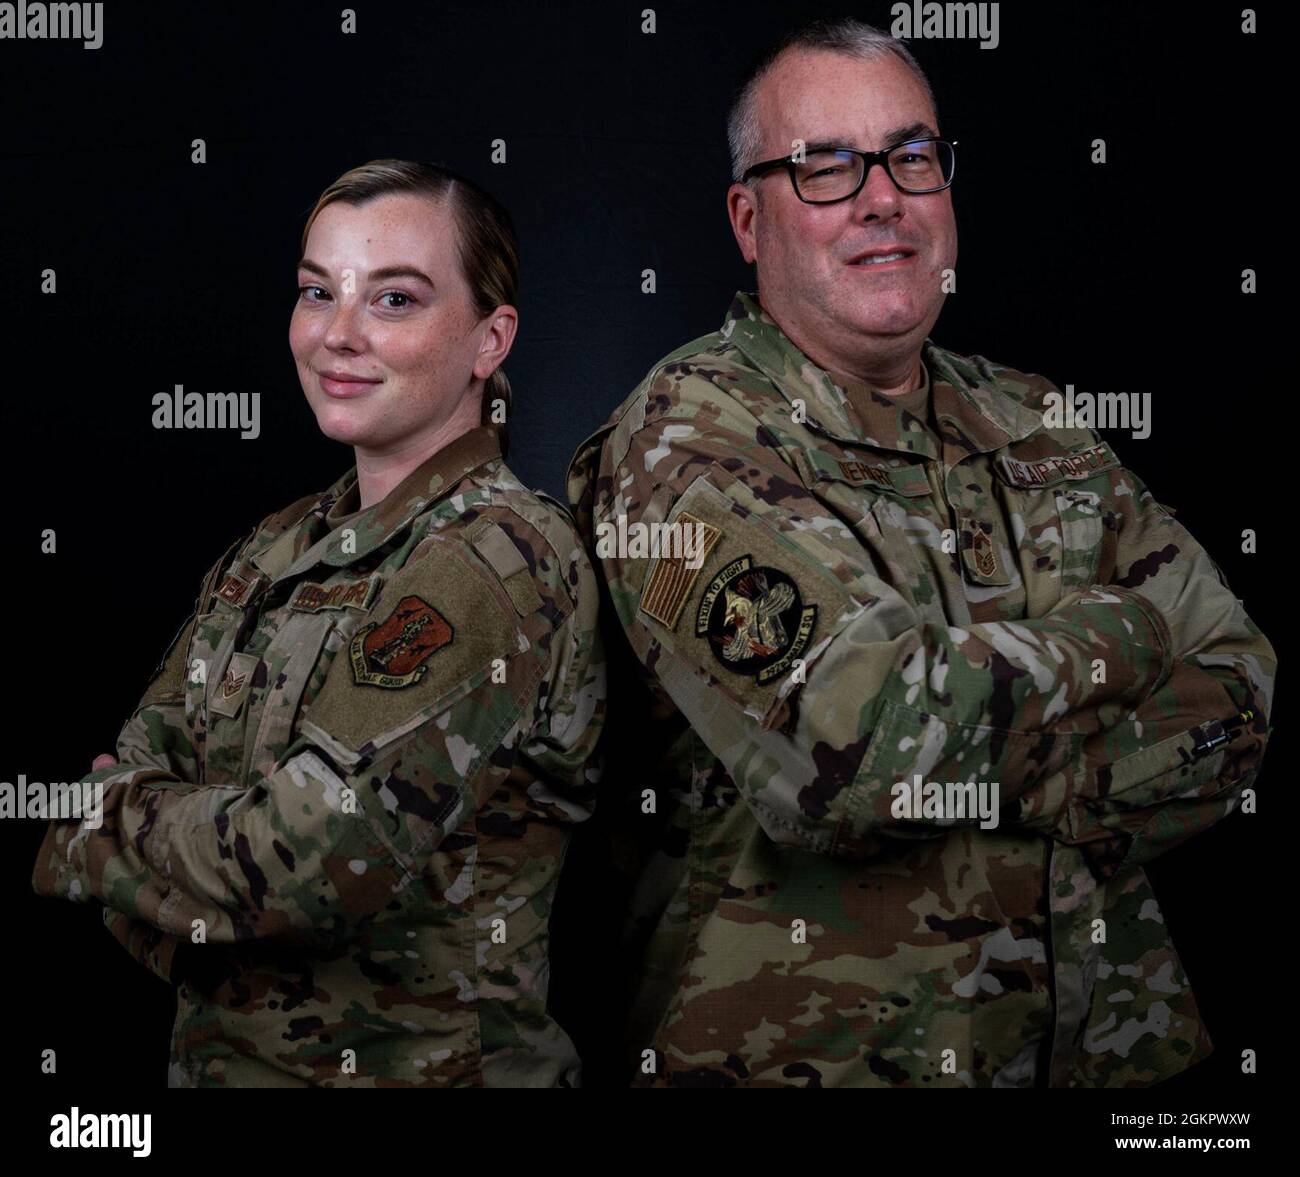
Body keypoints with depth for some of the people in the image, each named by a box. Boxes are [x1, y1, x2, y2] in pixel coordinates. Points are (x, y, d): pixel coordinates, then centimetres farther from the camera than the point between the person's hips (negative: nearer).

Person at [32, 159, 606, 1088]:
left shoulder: (502, 560, -21)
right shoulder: (273, 553, 3)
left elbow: (310, 859, -26)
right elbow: (133, 772, 1)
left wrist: (102, 832, -11)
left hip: (419, 1063, -6)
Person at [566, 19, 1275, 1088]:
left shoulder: (1034, 425, 6)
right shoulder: (687, 436, -13)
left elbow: (1244, 698, -1)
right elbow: (853, 742, -27)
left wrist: (990, 783, -17)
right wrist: (1119, 635, -12)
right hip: (808, 1052, -5)